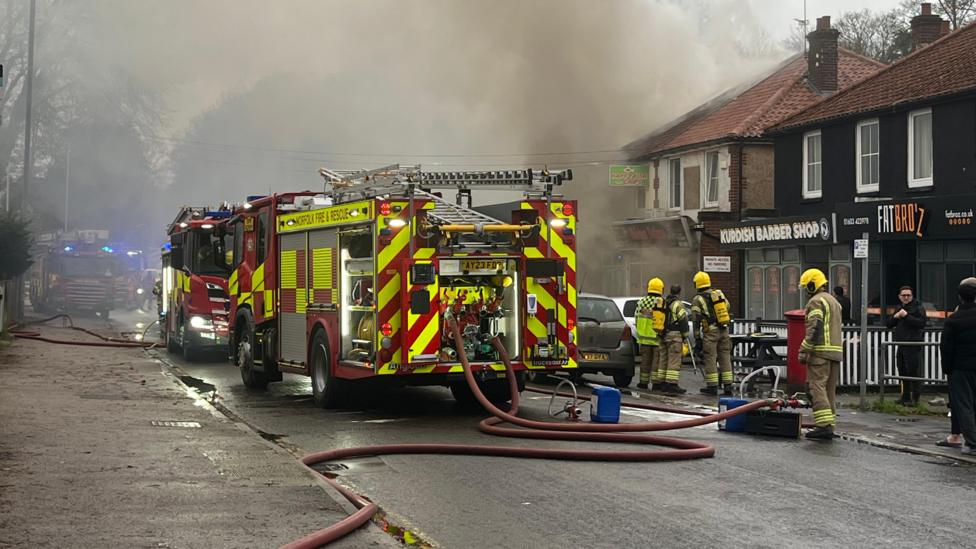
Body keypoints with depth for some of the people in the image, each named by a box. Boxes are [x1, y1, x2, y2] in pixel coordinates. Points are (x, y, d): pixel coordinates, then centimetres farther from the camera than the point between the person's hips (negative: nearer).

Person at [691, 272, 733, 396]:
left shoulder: (698, 299, -6)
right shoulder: (719, 293, 9)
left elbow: (696, 319, -9)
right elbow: (728, 309, 15)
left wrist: (697, 335, -5)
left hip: (710, 332, -5)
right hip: (724, 330, 5)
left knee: (710, 359, 1)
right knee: (725, 358, 7)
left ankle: (712, 386, 2)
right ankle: (728, 387, 6)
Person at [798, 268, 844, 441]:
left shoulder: (816, 301, -8)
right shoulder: (834, 301, 23)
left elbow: (814, 329, -17)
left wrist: (804, 350, -15)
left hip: (821, 351, -9)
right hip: (836, 351, 9)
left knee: (818, 387, -10)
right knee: (830, 390, 11)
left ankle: (824, 425, -18)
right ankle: (830, 426, 11)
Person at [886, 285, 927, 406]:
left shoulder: (918, 308, -4)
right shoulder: (900, 309, 21)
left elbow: (922, 323, -19)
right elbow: (889, 324, 19)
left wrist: (906, 316, -18)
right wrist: (895, 317, -1)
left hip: (913, 346, -8)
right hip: (901, 345, 8)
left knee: (914, 372, -10)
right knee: (903, 372, 11)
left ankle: (915, 399, -7)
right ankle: (905, 397, 19)